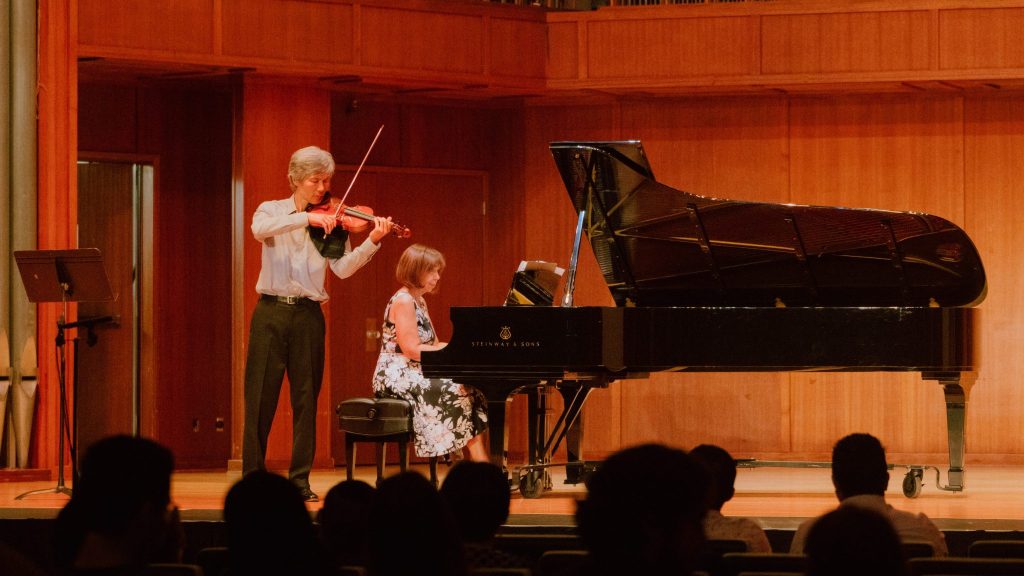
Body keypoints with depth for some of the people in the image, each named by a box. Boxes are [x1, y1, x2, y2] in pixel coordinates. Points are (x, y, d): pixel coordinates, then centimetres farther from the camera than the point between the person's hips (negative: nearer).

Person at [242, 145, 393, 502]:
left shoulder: (331, 224, 7)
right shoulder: (272, 211, 5)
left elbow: (343, 268, -6)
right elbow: (259, 230, -20)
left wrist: (372, 242, -22)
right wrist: (306, 218, -28)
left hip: (307, 315, 1)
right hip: (271, 312, -1)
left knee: (306, 400, 2)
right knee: (260, 397, -1)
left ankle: (300, 480, 7)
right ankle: (253, 476, 6)